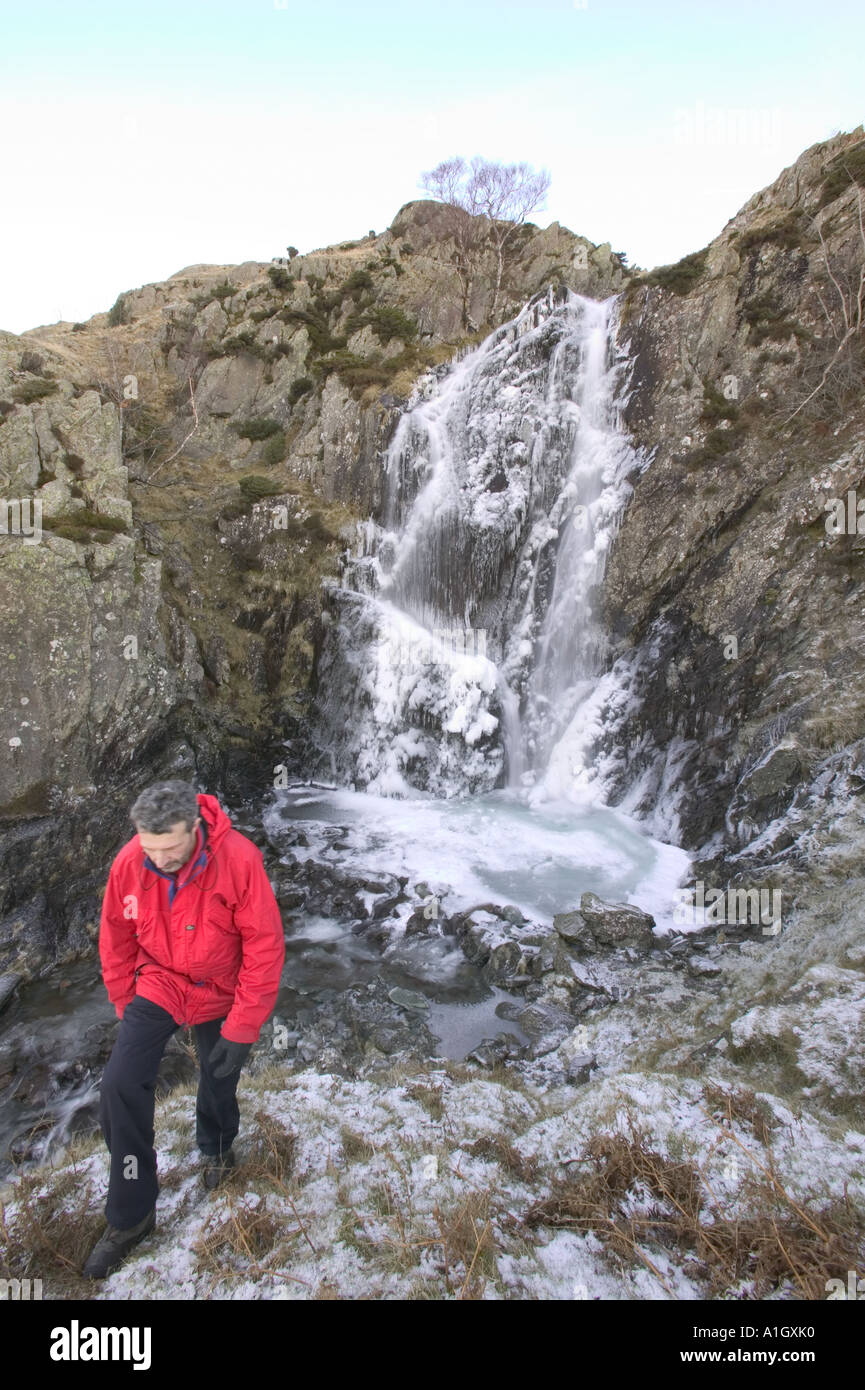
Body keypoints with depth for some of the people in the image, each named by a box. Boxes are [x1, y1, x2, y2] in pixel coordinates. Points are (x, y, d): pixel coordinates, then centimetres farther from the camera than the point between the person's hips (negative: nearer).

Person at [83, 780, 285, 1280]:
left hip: (219, 994, -2)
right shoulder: (130, 862, -21)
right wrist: (125, 1006, 5)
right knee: (121, 1086, -11)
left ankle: (218, 1147, 53)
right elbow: (116, 939, -2)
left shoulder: (239, 860, -31)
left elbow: (265, 947, -23)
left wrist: (242, 1029, -19)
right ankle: (130, 1216, 11)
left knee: (219, 1084, 15)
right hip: (158, 985, 2)